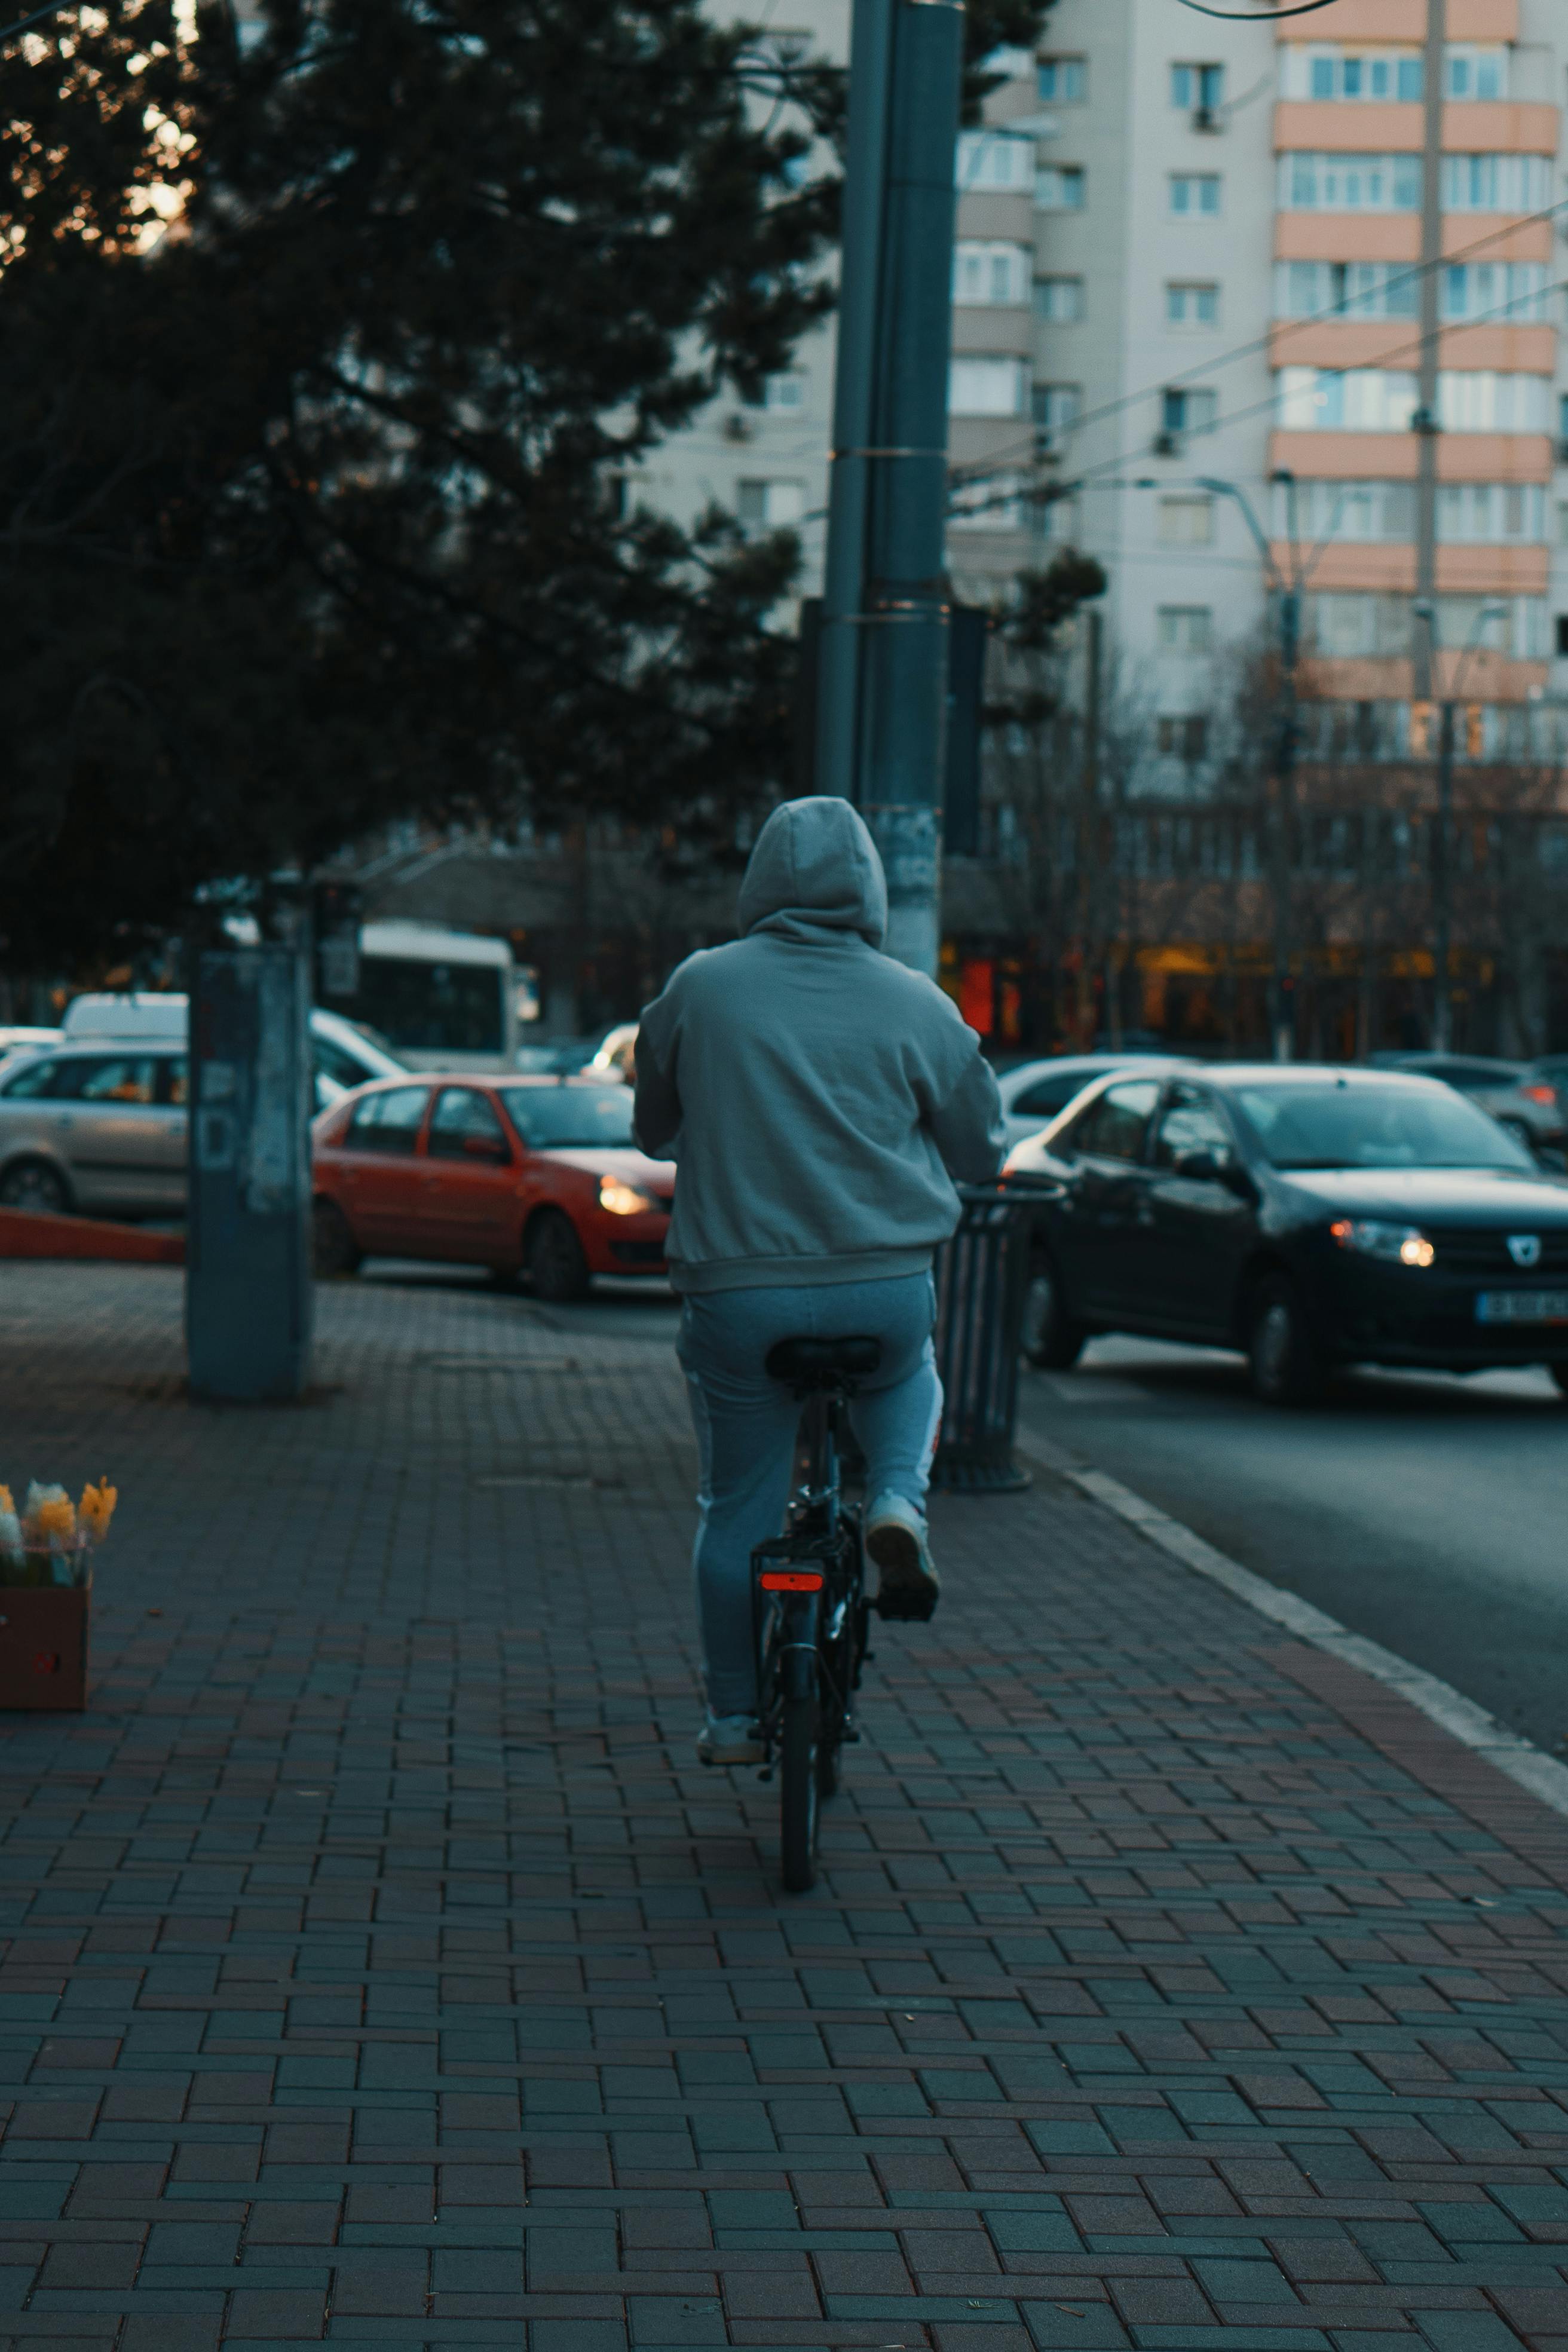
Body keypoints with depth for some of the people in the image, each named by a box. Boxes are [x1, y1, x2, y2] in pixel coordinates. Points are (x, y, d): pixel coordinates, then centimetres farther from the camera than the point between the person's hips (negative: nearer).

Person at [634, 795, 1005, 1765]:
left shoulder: (698, 988, 1)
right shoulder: (918, 1005, 0)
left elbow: (654, 1128, 14)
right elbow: (981, 1149, 10)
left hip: (737, 1294, 0)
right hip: (887, 1293, 0)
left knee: (737, 1506, 13)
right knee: (911, 1378, 33)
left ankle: (735, 1717, 19)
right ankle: (899, 1501, 5)